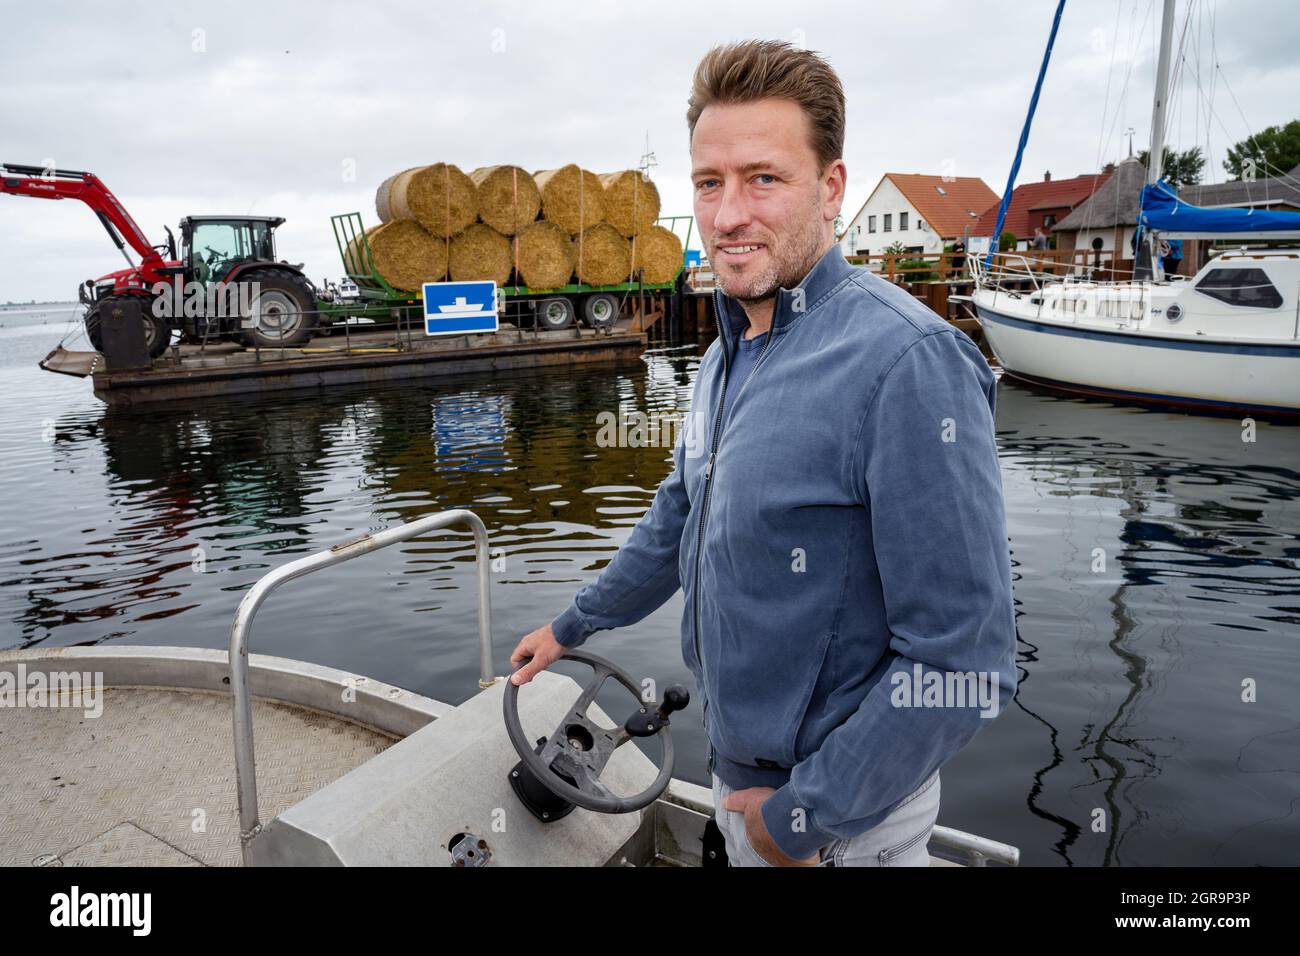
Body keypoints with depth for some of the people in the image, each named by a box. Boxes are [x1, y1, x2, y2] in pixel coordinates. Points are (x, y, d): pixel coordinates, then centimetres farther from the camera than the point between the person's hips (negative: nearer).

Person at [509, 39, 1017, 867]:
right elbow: (676, 526, 16)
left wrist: (805, 815, -18)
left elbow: (963, 662, -26)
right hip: (740, 771, 7)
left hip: (839, 815, -7)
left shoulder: (908, 361, -26)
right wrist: (572, 626, 23)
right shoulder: (728, 355, 3)